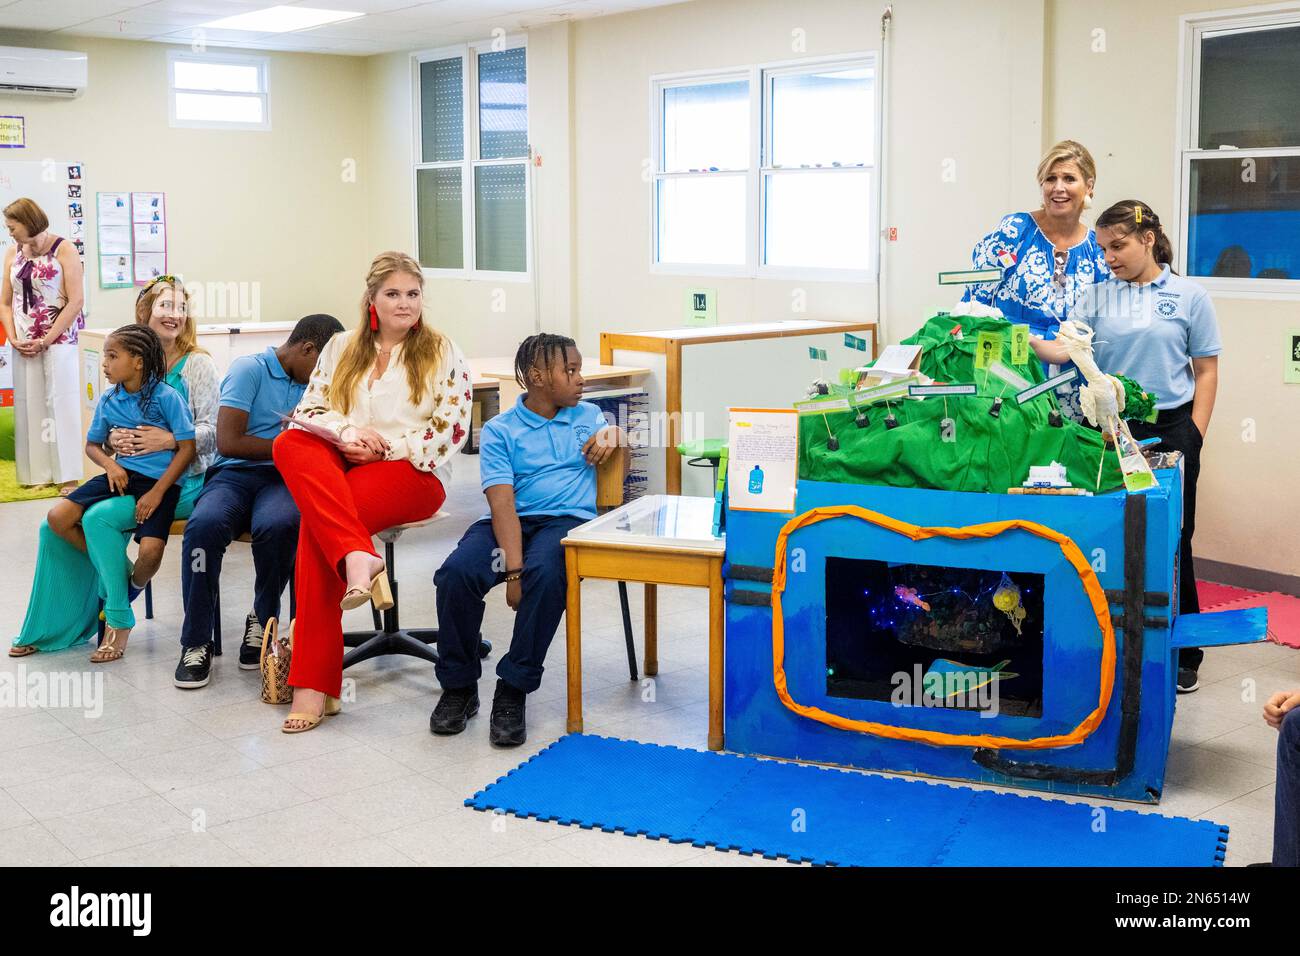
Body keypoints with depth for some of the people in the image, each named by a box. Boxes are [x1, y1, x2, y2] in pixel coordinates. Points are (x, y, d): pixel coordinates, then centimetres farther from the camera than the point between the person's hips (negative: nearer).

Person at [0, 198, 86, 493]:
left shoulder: (64, 250, -5)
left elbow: (76, 300, -11)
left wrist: (46, 340, -13)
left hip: (59, 340, -5)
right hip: (25, 345, 5)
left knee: (60, 402, -5)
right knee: (30, 405, 4)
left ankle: (67, 475, -1)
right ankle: (39, 474, 10)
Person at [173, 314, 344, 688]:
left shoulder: (313, 383, 22)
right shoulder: (250, 369, 2)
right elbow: (228, 442, -7)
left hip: (284, 479, 3)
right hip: (235, 474, -3)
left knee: (278, 524, -36)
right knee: (204, 525, -37)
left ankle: (262, 621, -11)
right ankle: (196, 643, -21)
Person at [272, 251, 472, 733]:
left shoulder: (443, 353, 7)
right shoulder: (341, 347, 17)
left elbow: (451, 430, -3)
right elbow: (309, 409, 9)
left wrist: (384, 447, -11)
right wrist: (347, 431, -13)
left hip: (413, 473, -4)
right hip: (341, 465, 5)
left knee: (316, 519, -31)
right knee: (289, 444, -29)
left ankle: (315, 684, -31)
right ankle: (359, 559, -45)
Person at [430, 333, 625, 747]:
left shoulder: (587, 415, 17)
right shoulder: (499, 430, 4)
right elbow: (502, 503, -8)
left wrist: (612, 434, 5)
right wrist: (514, 569, -22)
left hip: (568, 520, 1)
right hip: (510, 522, -1)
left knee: (545, 573, -36)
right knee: (456, 573, -30)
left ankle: (513, 690, -22)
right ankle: (459, 686, -8)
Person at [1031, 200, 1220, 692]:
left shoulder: (1188, 296, 1)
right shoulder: (1097, 297, 6)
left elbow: (1206, 370, 3)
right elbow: (1068, 348, -7)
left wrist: (1195, 435, -4)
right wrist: (1027, 342, -26)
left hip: (1169, 428, -2)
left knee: (1170, 538, 4)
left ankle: (1182, 653, 18)